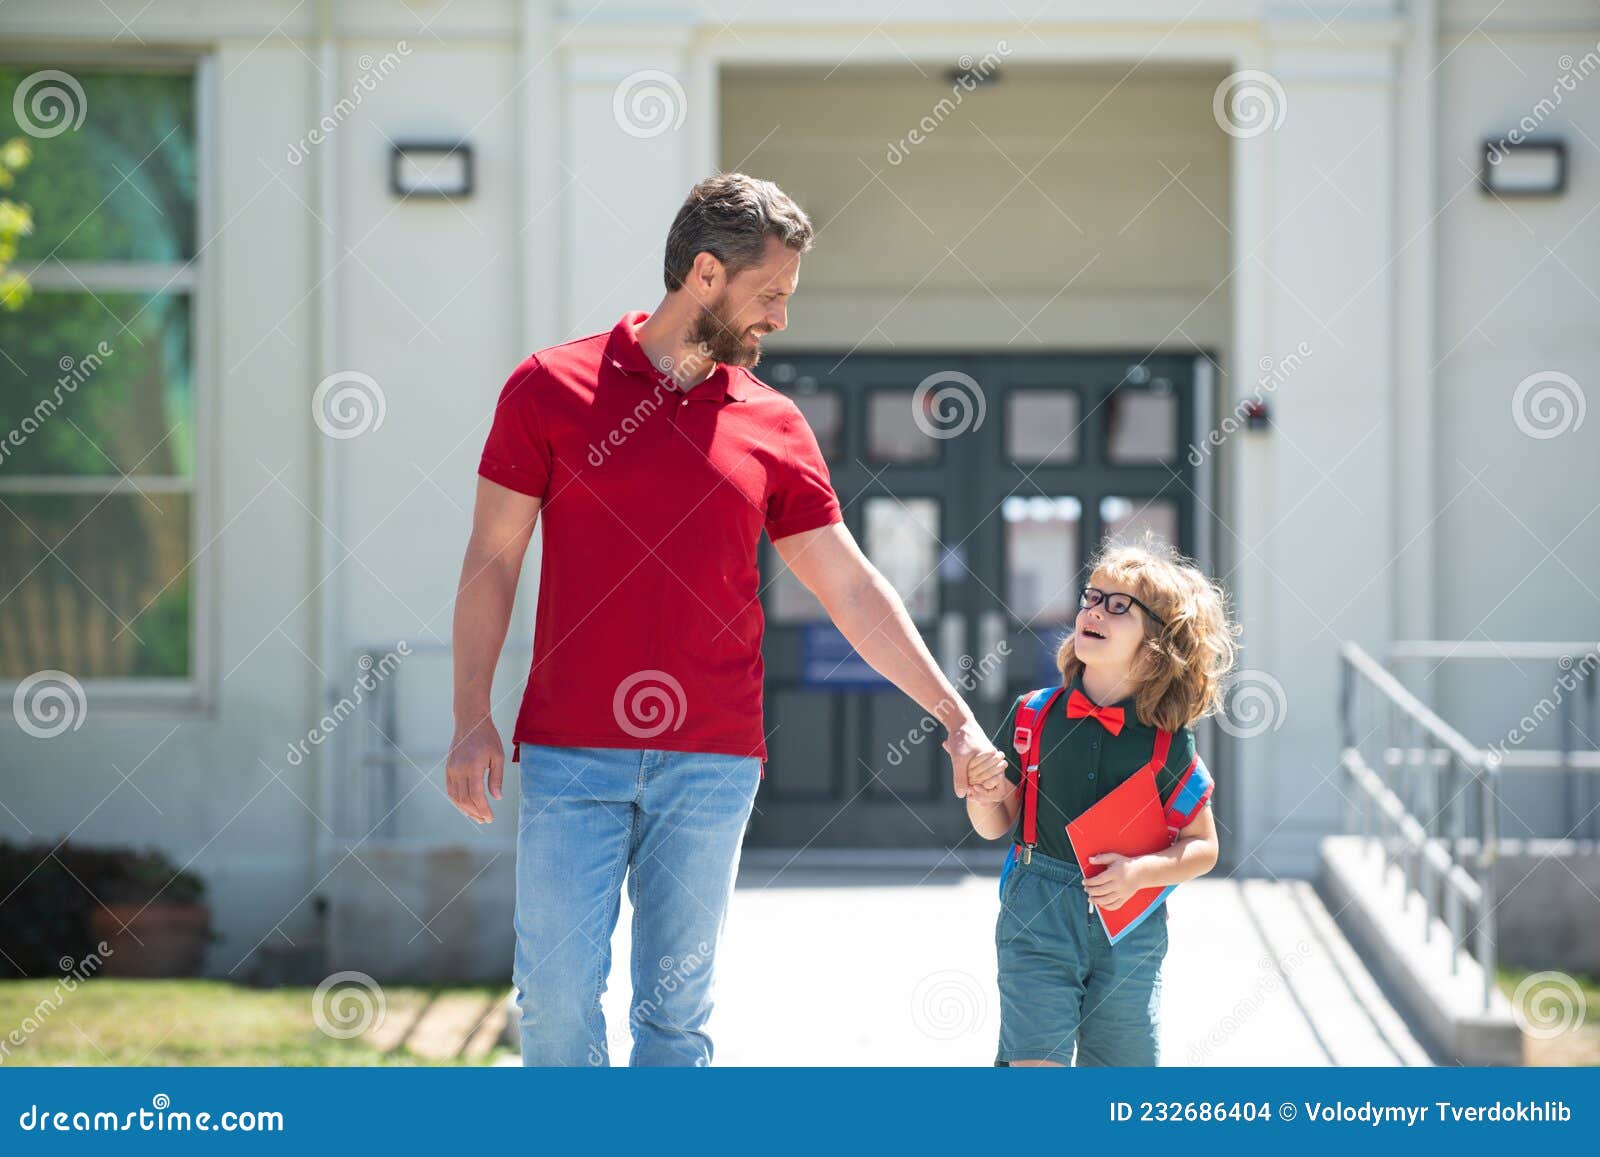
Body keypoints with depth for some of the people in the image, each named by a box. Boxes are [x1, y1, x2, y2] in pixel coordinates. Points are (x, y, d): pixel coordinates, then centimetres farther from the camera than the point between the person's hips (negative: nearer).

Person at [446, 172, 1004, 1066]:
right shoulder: (552, 388, 1)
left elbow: (853, 589, 11)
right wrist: (473, 717, -5)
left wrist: (956, 718, 8)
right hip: (570, 755, -2)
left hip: (712, 764, 2)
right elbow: (492, 561, 3)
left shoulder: (775, 427, 8)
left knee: (679, 1008, 6)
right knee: (558, 993, -5)